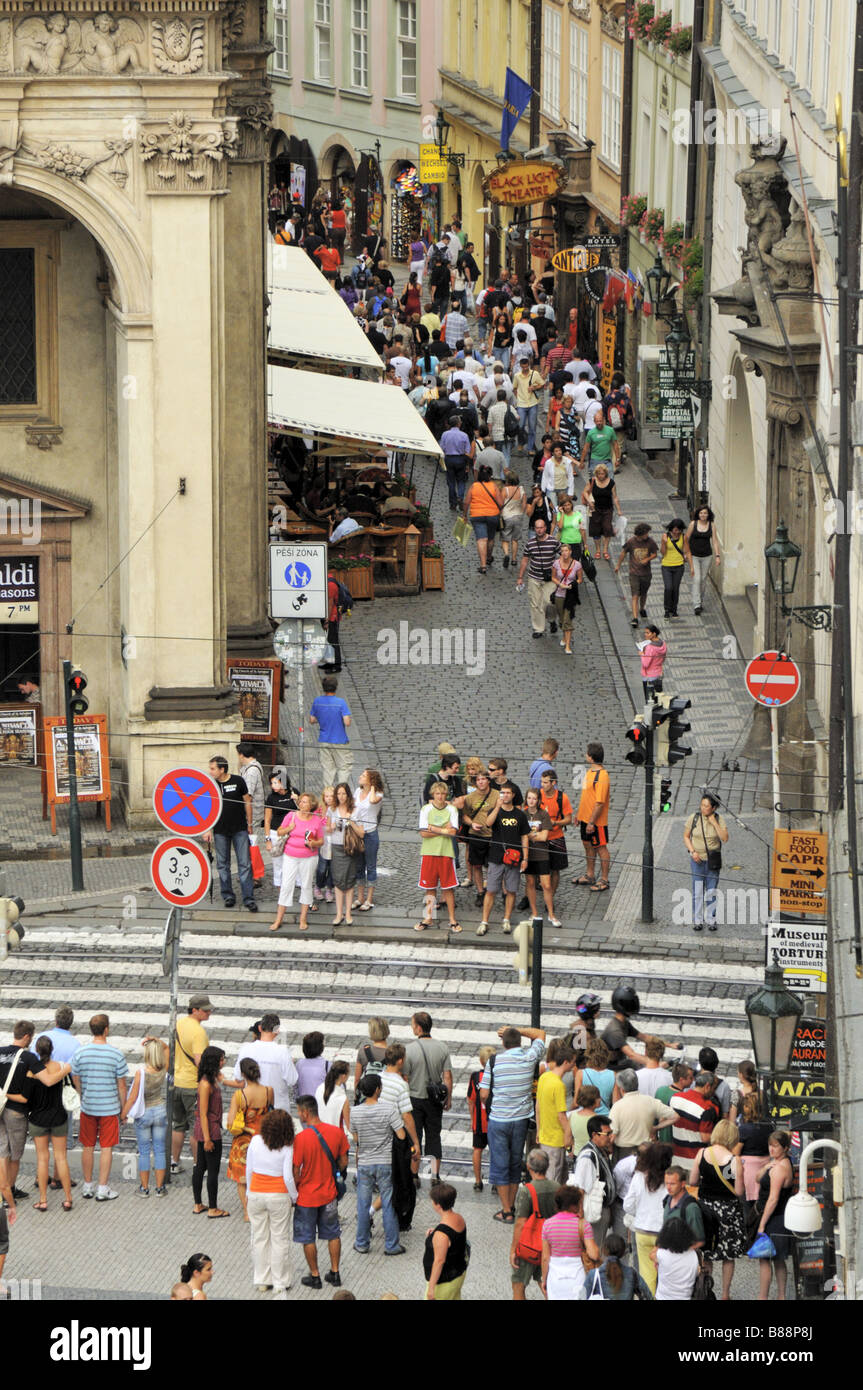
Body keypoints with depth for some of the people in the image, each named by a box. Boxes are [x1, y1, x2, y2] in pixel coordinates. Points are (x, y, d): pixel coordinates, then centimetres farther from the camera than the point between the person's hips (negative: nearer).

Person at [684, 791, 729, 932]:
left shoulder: (719, 819, -6)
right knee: (698, 891, -2)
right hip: (697, 859, 0)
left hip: (713, 860, 0)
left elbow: (725, 839, -14)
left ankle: (711, 921, 13)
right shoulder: (694, 817, -7)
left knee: (711, 890, 4)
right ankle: (697, 921, 6)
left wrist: (714, 823, -20)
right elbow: (686, 837, 2)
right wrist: (693, 852, -12)